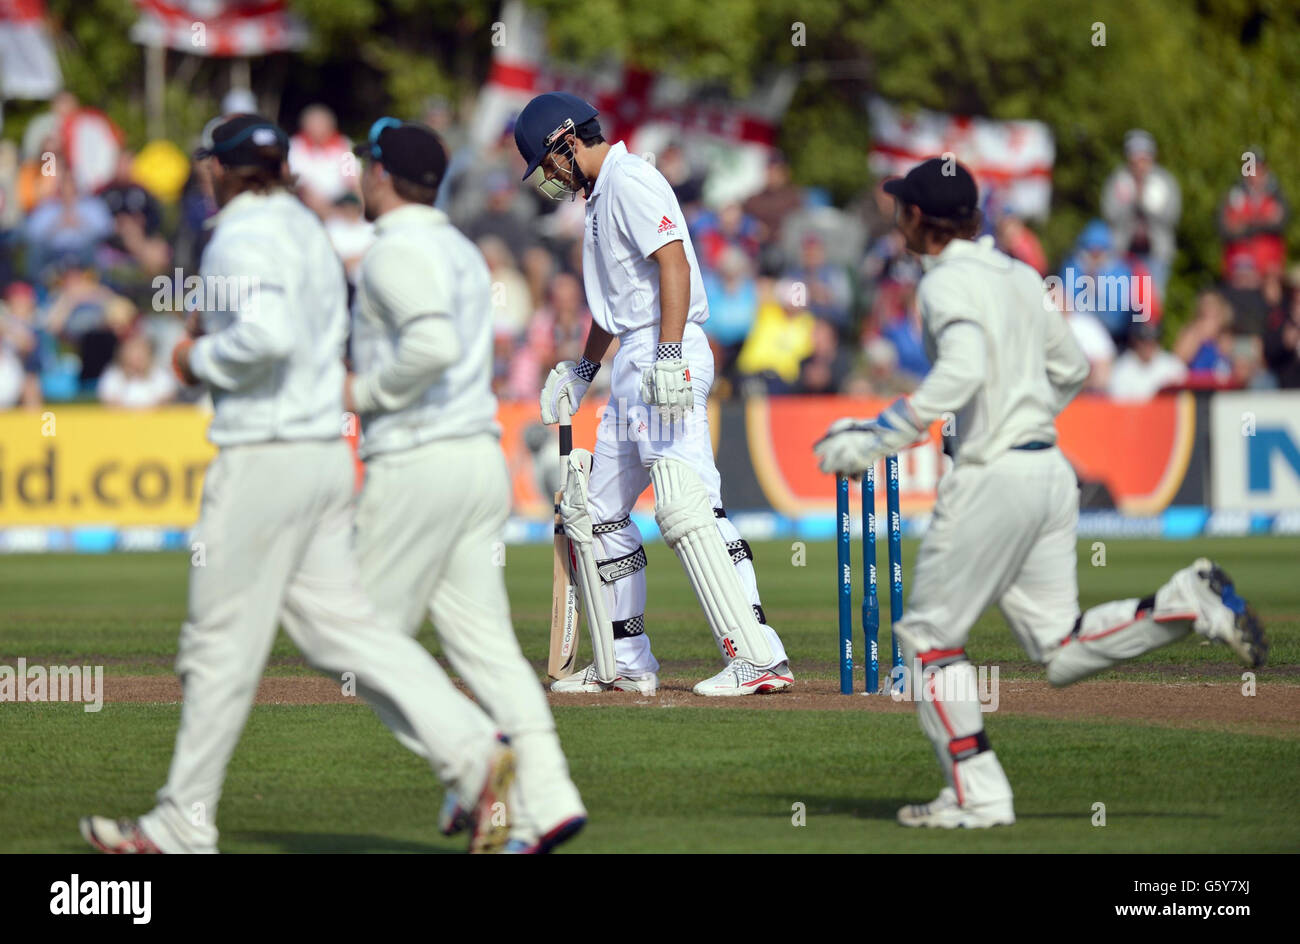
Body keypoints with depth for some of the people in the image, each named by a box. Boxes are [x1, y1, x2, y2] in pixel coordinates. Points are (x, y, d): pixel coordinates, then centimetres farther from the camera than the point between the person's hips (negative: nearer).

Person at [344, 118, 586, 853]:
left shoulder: (398, 250, -10)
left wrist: (364, 393, -12)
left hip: (417, 463, -9)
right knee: (483, 640, 2)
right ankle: (547, 798, -10)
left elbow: (432, 346, -26)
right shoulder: (461, 250, 20)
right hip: (483, 456, 9)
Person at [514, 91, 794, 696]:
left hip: (667, 358, -11)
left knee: (685, 504, -21)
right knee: (594, 511, 13)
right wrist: (582, 368, 36)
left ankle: (759, 657, -26)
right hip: (633, 365, 11)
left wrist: (669, 355, -28)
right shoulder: (600, 195, 23)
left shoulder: (629, 179, -8)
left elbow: (675, 264, -20)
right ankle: (625, 664, 19)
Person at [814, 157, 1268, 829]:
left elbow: (963, 371, -27)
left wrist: (878, 438, -26)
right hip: (1051, 468, 8)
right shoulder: (1019, 276, 16)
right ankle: (1187, 603, -7)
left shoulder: (947, 282, -10)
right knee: (1060, 652, 11)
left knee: (928, 634, 4)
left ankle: (976, 794, 0)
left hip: (991, 475, -8)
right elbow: (1070, 370, 24)